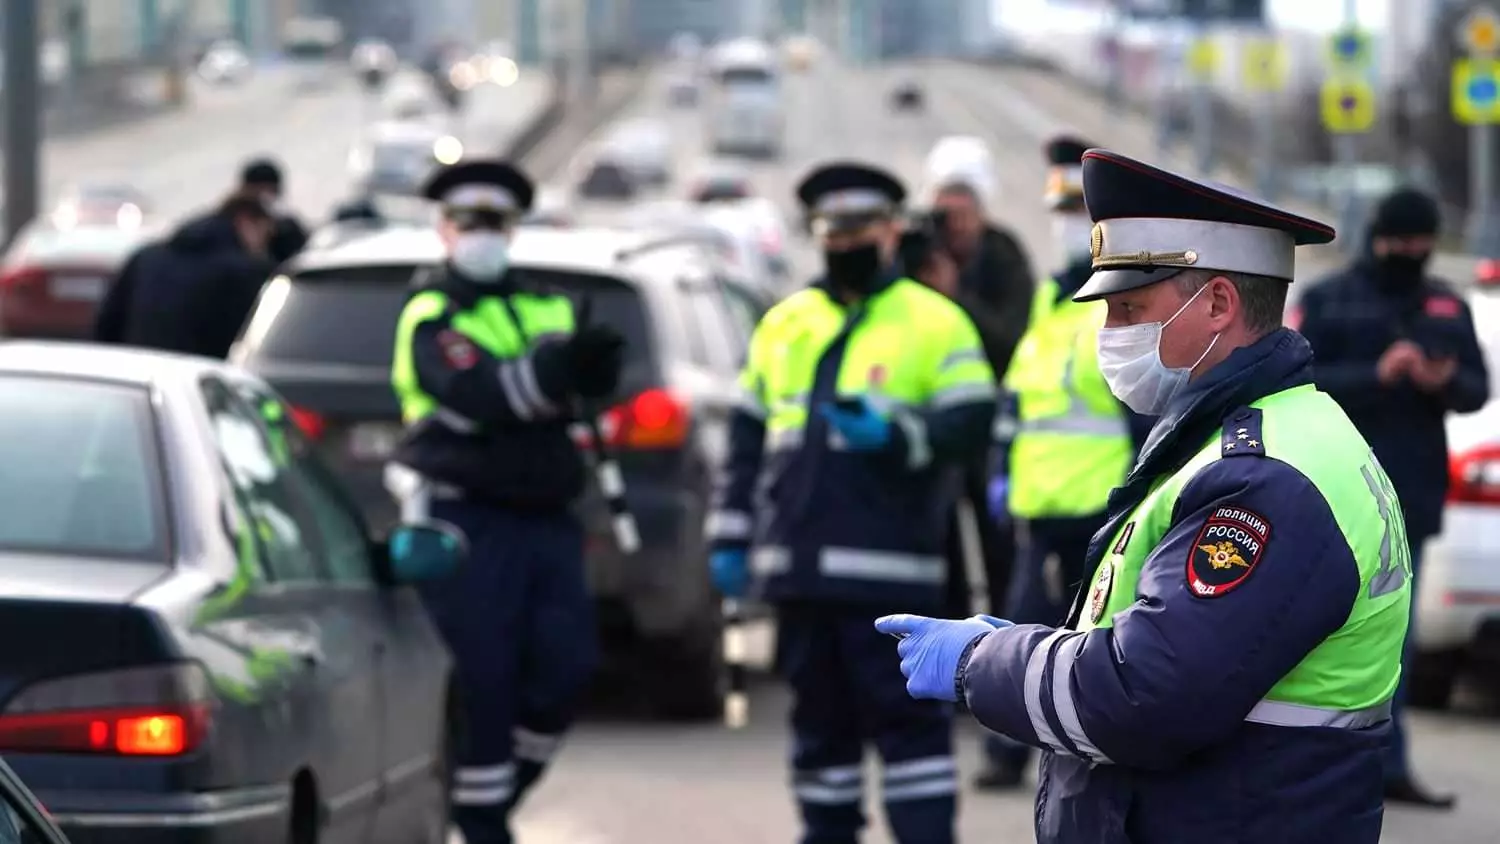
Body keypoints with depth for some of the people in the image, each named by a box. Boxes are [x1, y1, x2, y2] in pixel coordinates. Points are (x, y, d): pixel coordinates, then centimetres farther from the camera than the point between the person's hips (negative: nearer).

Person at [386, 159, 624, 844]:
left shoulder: (546, 308, 16)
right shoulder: (431, 316, -2)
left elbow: (598, 378, -3)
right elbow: (478, 396, -19)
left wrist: (591, 359, -28)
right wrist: (553, 366, -35)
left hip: (544, 518, 5)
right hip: (468, 524, -5)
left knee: (566, 664, -3)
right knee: (482, 681, -6)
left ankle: (504, 787, 17)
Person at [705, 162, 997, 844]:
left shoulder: (934, 321, 2)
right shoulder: (784, 324, 17)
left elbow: (970, 424, -7)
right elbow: (748, 437, 20)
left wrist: (895, 434, -22)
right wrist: (729, 536, 15)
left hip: (888, 565, -5)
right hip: (801, 564, 5)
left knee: (906, 712, -7)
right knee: (819, 717, 12)